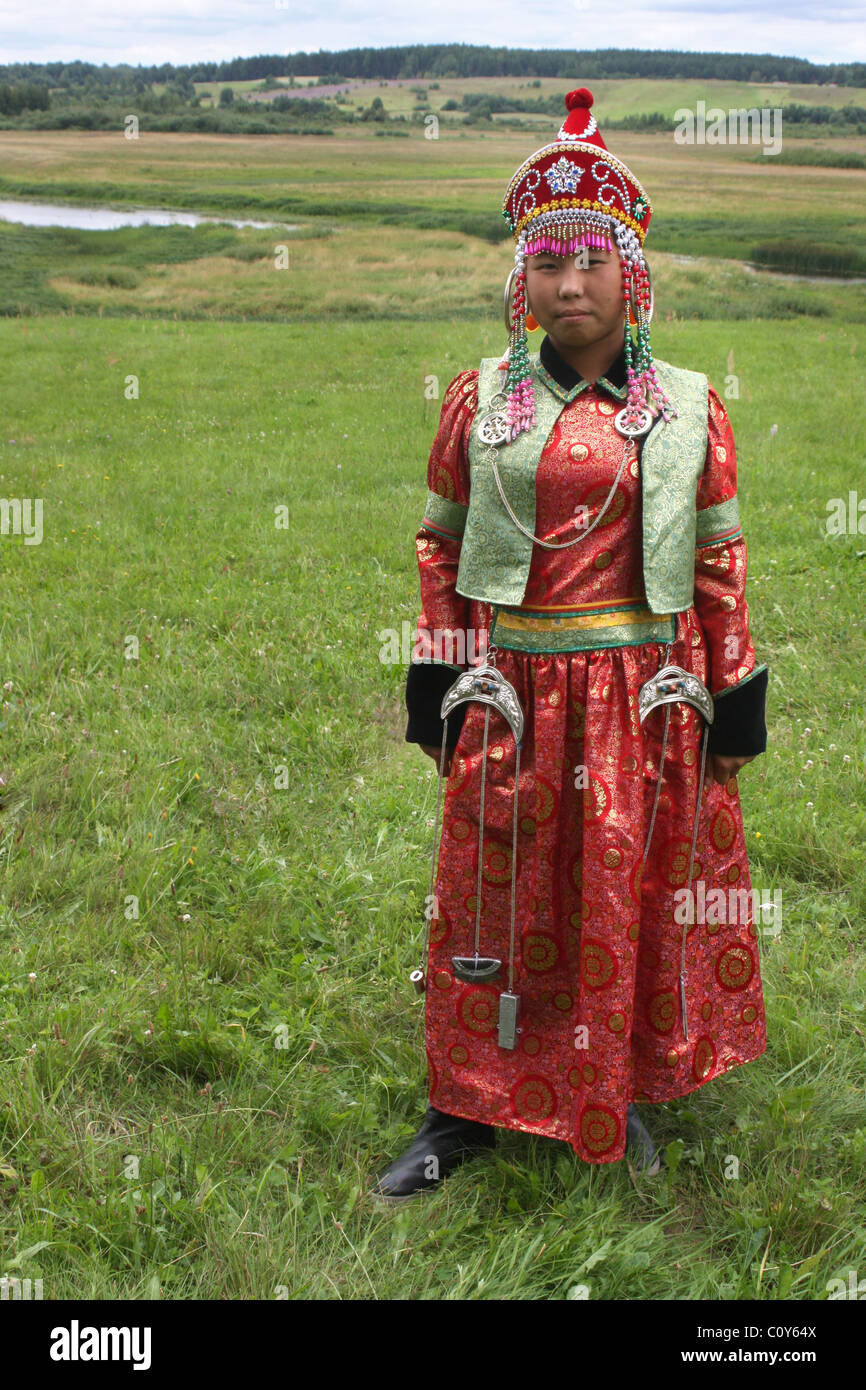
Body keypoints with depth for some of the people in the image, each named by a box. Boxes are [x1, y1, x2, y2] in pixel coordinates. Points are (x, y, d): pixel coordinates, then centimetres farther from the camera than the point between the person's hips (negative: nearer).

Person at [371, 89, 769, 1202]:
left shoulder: (689, 410, 2)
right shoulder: (478, 401, 2)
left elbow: (720, 562, 5)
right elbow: (440, 547, 7)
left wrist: (734, 699, 3)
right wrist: (435, 689, 4)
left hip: (646, 693, 0)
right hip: (514, 692, 0)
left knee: (636, 899, 10)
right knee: (496, 900, 8)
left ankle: (622, 1099, 31)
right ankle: (468, 1111, 24)